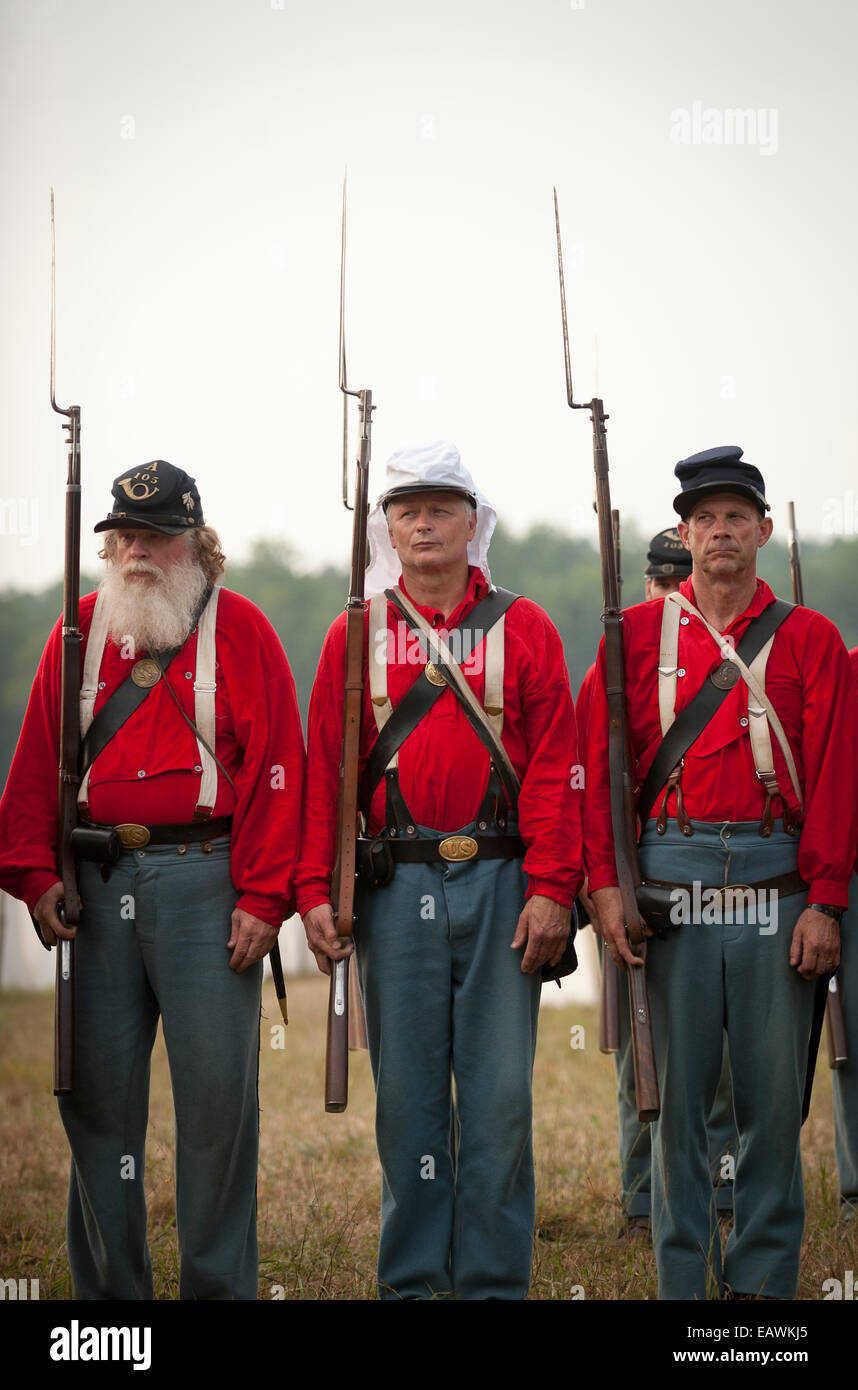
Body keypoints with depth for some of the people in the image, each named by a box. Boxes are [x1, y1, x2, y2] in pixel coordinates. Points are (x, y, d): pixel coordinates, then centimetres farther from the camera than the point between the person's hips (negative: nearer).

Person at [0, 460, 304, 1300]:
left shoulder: (241, 631, 3)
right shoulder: (79, 631, 13)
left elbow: (276, 766, -3)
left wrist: (262, 898, -9)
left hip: (205, 882, -3)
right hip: (95, 885, 3)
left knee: (217, 1086, -4)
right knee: (97, 1090, 5)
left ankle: (218, 1284, 6)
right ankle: (107, 1285, 14)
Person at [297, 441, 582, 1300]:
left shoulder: (524, 631, 6)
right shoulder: (355, 636, 9)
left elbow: (555, 767, 0)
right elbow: (324, 768, 6)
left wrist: (551, 889, -8)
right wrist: (315, 890, -3)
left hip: (501, 886, -1)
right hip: (395, 890, 1)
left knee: (499, 1093, 1)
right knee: (406, 1091, 5)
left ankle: (493, 1279, 9)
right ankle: (413, 1279, 13)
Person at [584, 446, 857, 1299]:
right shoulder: (638, 634, 8)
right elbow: (600, 764, 4)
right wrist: (605, 884, -6)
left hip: (777, 884, 0)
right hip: (673, 878, 0)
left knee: (774, 1091, 3)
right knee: (678, 1088, 2)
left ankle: (765, 1278, 12)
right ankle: (684, 1279, 9)